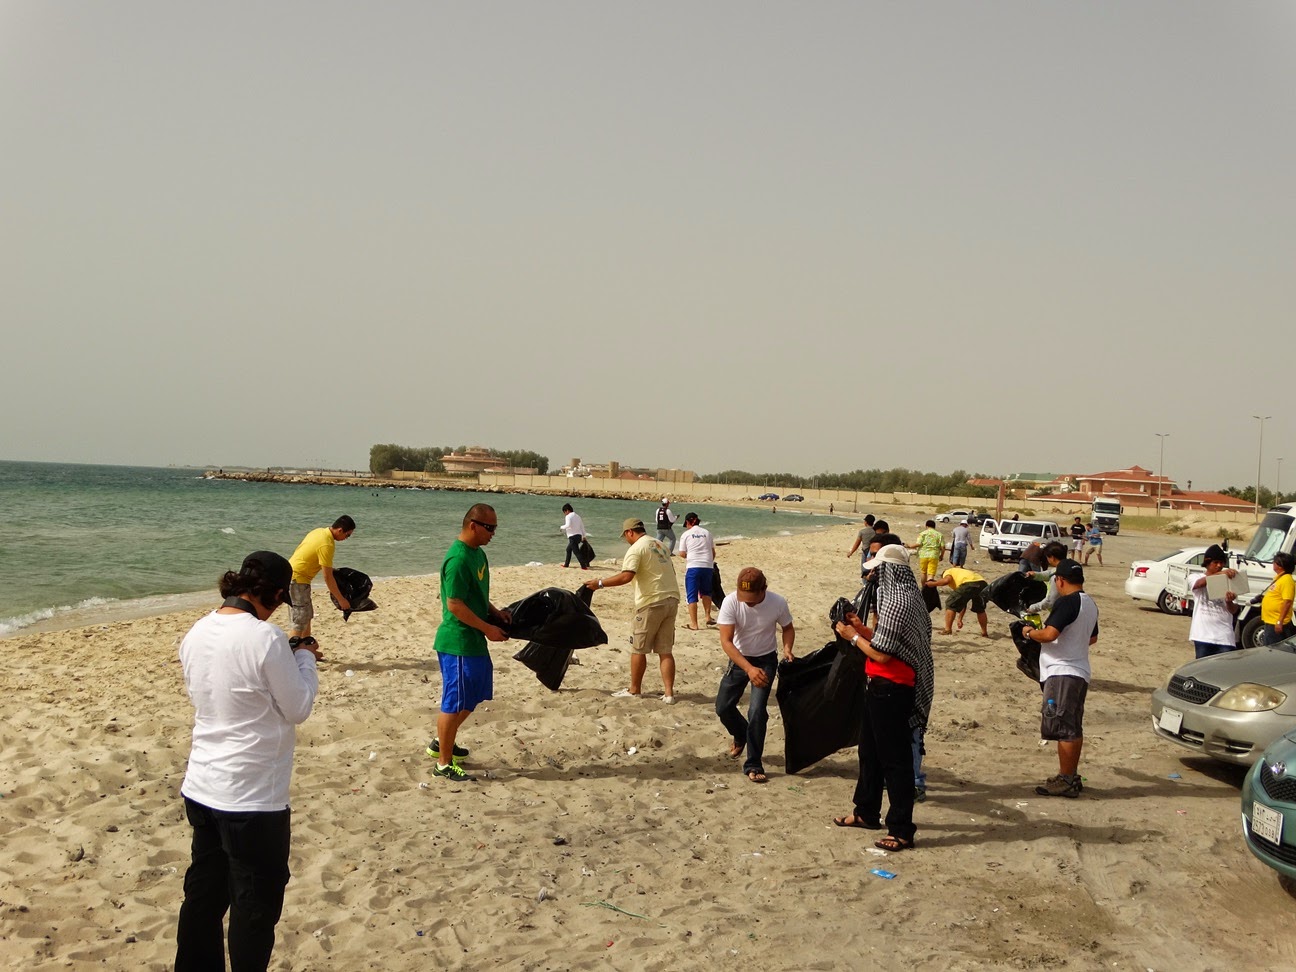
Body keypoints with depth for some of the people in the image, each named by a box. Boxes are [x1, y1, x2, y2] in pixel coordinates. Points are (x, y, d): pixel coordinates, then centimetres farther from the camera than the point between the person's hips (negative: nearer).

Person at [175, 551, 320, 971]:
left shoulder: (197, 633, 0)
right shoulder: (265, 638, -22)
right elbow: (297, 708, -12)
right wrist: (305, 659, 3)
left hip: (201, 790, 7)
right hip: (252, 798, -7)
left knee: (203, 894, 21)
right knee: (257, 903, 10)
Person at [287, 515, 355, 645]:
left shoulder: (321, 531, 4)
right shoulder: (326, 545, -23)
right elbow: (327, 577, -20)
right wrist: (341, 600, -13)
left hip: (292, 573, 10)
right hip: (297, 579, -10)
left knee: (307, 615, 19)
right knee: (301, 622, -10)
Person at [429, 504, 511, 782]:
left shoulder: (477, 553, 9)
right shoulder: (458, 559, -22)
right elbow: (454, 604, -23)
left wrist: (495, 612, 7)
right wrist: (488, 628, -17)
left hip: (474, 641, 10)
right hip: (458, 643, -10)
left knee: (472, 697, 20)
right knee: (455, 703, 1)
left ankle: (441, 743, 37)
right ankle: (444, 764, 14)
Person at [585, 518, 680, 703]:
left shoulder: (636, 548, -10)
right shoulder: (661, 545, 16)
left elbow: (626, 576, -21)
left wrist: (600, 582, -14)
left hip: (652, 602, -8)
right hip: (672, 599, 8)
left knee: (638, 649, 6)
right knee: (665, 650, 9)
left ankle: (634, 690, 16)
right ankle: (668, 693, 4)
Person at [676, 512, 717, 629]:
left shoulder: (686, 534, 2)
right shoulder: (707, 532, 11)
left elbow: (682, 554, 2)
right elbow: (713, 552, 14)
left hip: (693, 567, -3)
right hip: (707, 566, 3)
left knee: (692, 596, 4)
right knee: (706, 592, 25)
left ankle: (694, 624, 1)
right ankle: (708, 617, 15)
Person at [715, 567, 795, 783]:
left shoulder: (778, 603, -22)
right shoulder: (730, 603, -25)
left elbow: (788, 628, -1)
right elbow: (726, 641, -27)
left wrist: (787, 648, -23)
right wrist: (749, 669, -38)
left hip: (766, 660, -1)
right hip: (739, 659, 2)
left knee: (757, 711, -13)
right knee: (723, 707, 5)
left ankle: (753, 765, 1)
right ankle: (740, 735, 39)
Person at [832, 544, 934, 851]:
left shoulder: (897, 601, -22)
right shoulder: (907, 596, 11)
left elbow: (881, 653, -23)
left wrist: (852, 636, -9)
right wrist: (861, 627, 10)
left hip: (890, 690, -11)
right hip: (883, 687, 11)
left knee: (895, 759, -2)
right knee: (869, 750, 21)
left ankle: (901, 830, 6)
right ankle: (866, 812, 34)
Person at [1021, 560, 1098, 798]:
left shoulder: (1067, 602, -17)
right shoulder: (1090, 604, 13)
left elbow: (1049, 634, -25)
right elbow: (1092, 638, 26)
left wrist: (1030, 632, -7)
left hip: (1062, 673, -10)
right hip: (1079, 673, 10)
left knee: (1063, 728, -6)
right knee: (1073, 729, 15)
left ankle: (1065, 781, -4)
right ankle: (1072, 777, 23)